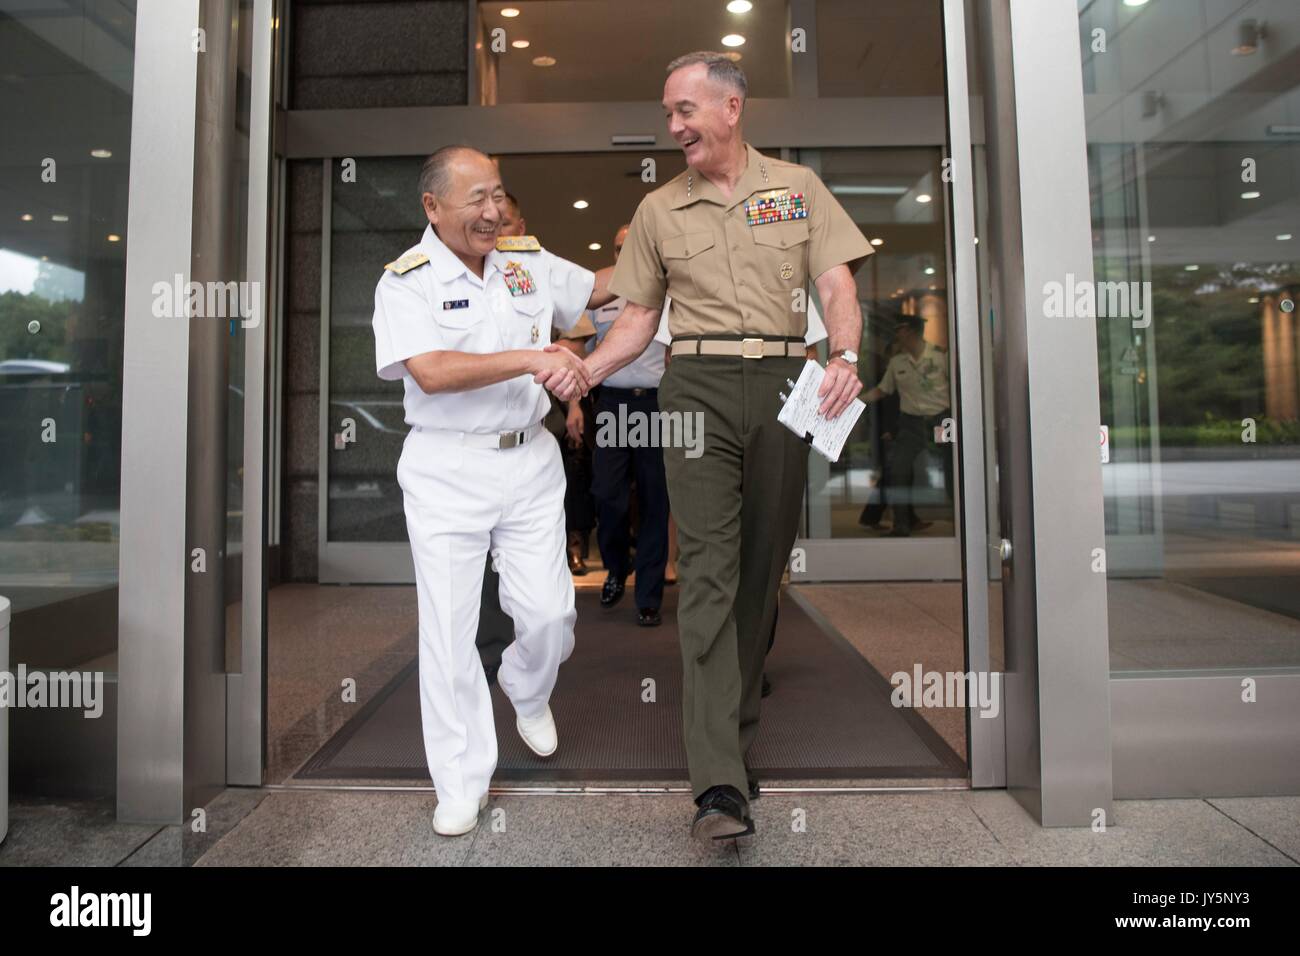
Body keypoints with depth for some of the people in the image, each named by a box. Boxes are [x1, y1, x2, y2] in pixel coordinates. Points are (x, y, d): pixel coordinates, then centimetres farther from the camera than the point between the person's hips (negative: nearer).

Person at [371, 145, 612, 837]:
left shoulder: (528, 259, 8)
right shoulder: (405, 280, -7)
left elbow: (600, 288, 22)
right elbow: (431, 372, -22)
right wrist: (532, 358, -26)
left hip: (529, 461, 4)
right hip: (446, 470, -3)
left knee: (549, 614, 3)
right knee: (450, 629, 1)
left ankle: (527, 693, 40)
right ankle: (462, 783, 19)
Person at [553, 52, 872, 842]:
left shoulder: (797, 186, 12)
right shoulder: (659, 209, 15)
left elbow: (837, 282, 3)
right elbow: (640, 317, 15)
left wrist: (846, 356, -17)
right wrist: (582, 373, -1)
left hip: (784, 385, 1)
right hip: (699, 386, 0)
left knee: (764, 565, 5)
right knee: (708, 568, -11)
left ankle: (736, 736, 22)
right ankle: (720, 785, -12)